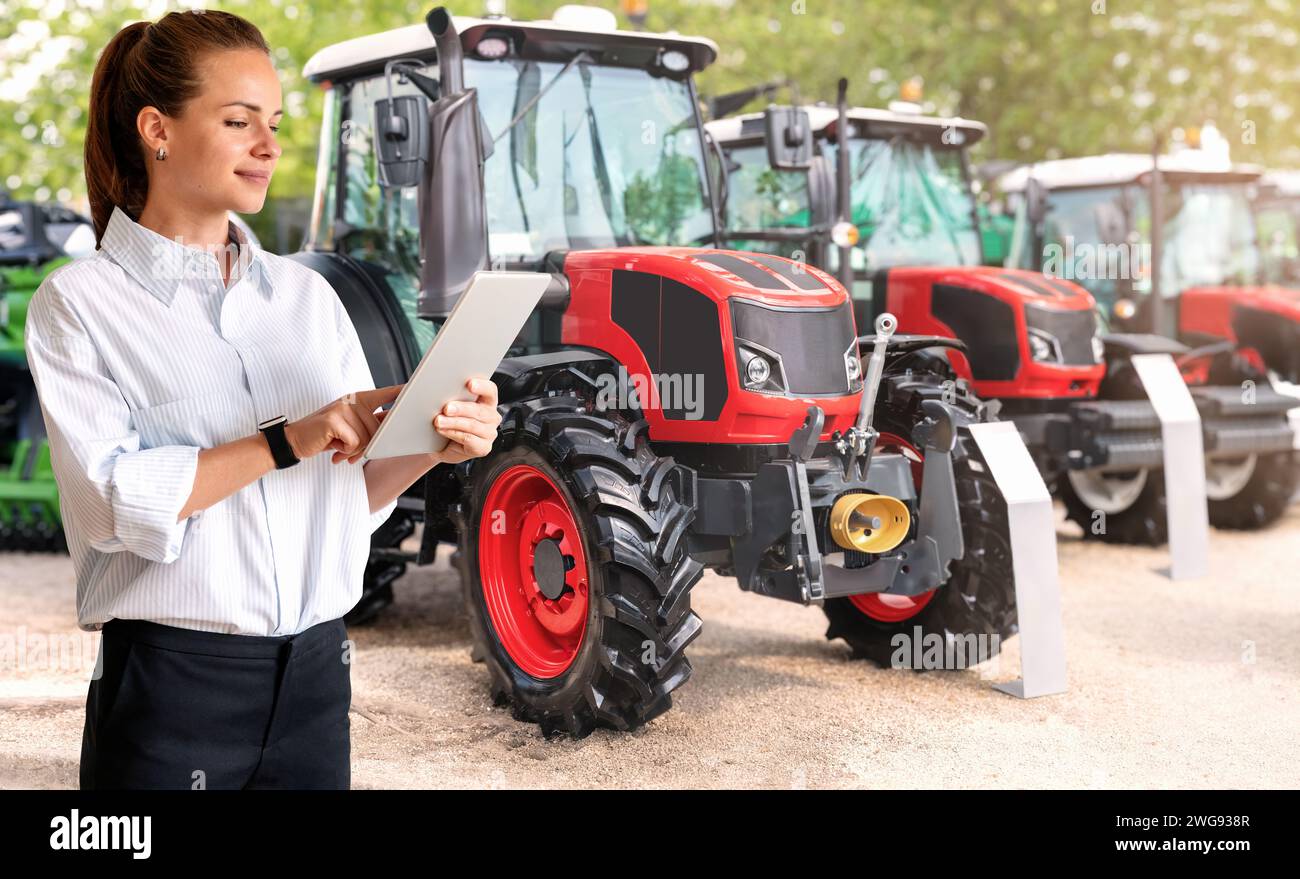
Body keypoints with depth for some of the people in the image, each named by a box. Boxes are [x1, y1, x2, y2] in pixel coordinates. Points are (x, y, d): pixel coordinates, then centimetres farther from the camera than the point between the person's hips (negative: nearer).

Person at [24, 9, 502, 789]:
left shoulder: (308, 295, 9)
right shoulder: (79, 304, -4)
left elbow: (355, 492, 9)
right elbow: (113, 500, -16)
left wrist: (430, 448, -10)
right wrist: (287, 443, -23)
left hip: (315, 671, 4)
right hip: (172, 687, -4)